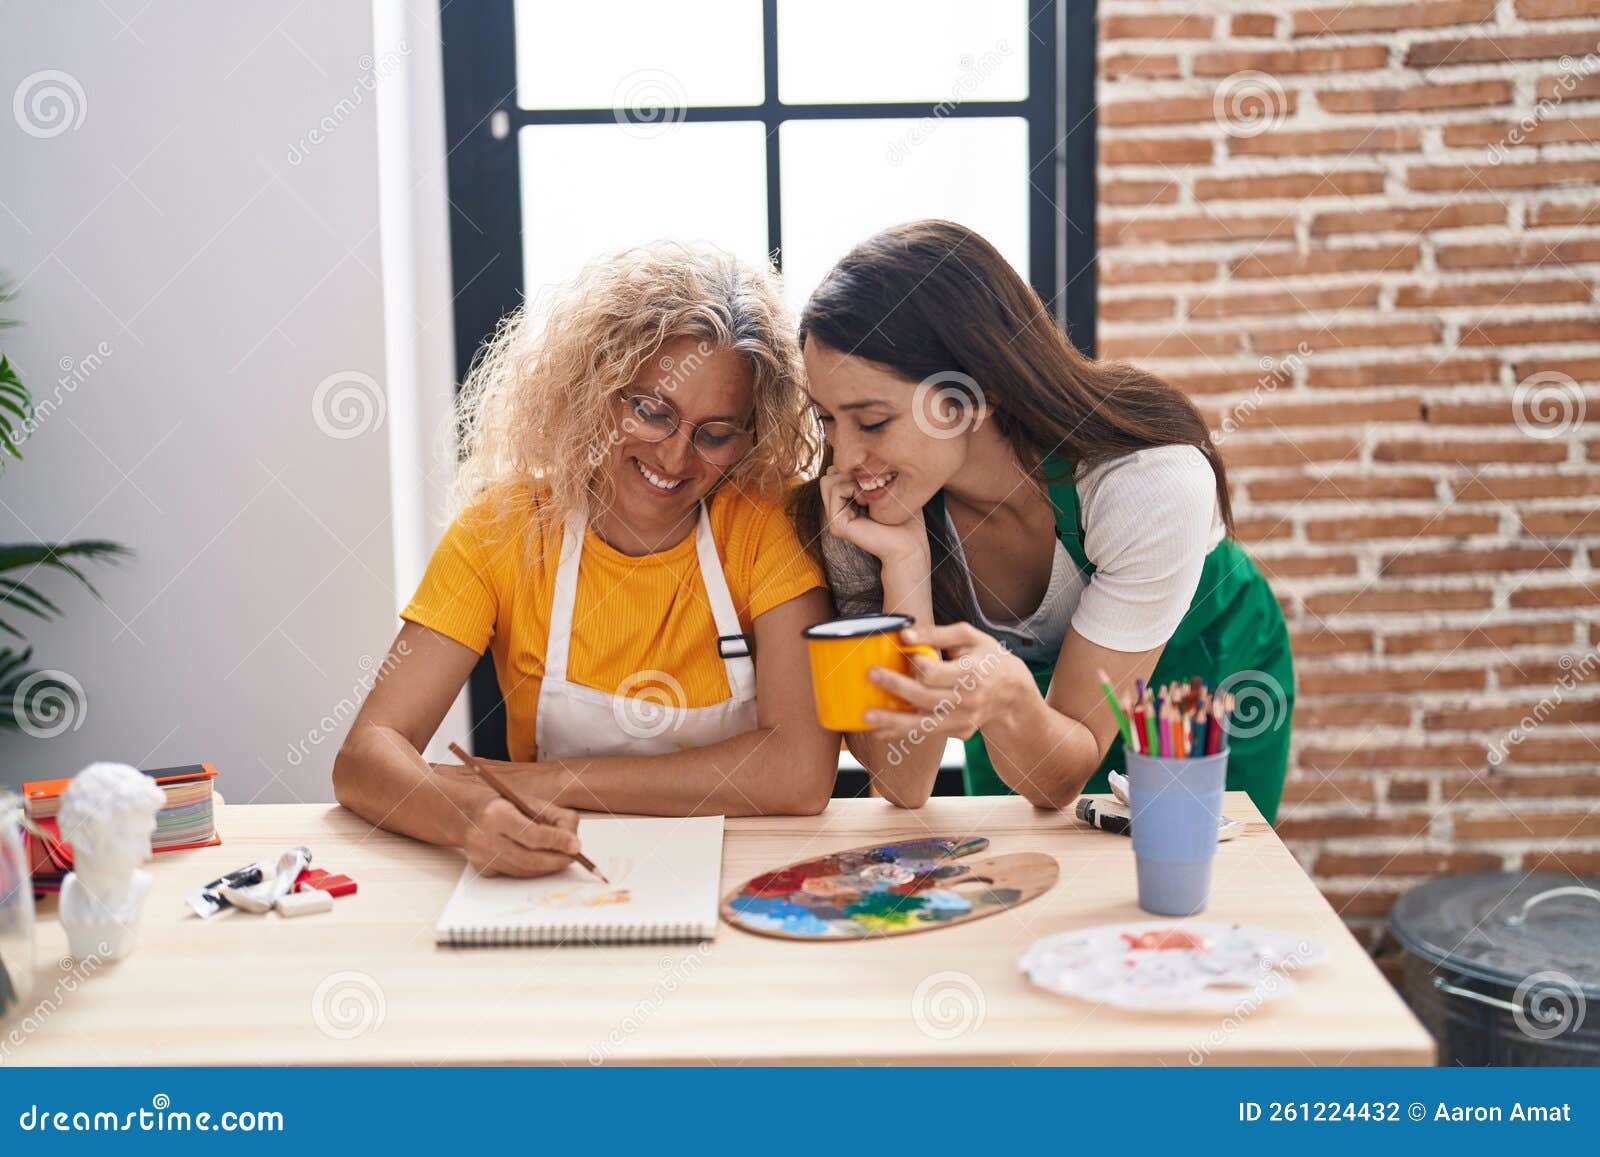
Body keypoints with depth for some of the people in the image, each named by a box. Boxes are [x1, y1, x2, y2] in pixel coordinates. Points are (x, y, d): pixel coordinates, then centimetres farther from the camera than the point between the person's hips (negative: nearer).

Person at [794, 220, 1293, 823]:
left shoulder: (1149, 480, -36)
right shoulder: (863, 511, -28)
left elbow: (1059, 781, -31)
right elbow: (904, 784, -30)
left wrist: (1009, 700, -53)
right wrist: (903, 561, -38)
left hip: (1203, 668, -2)